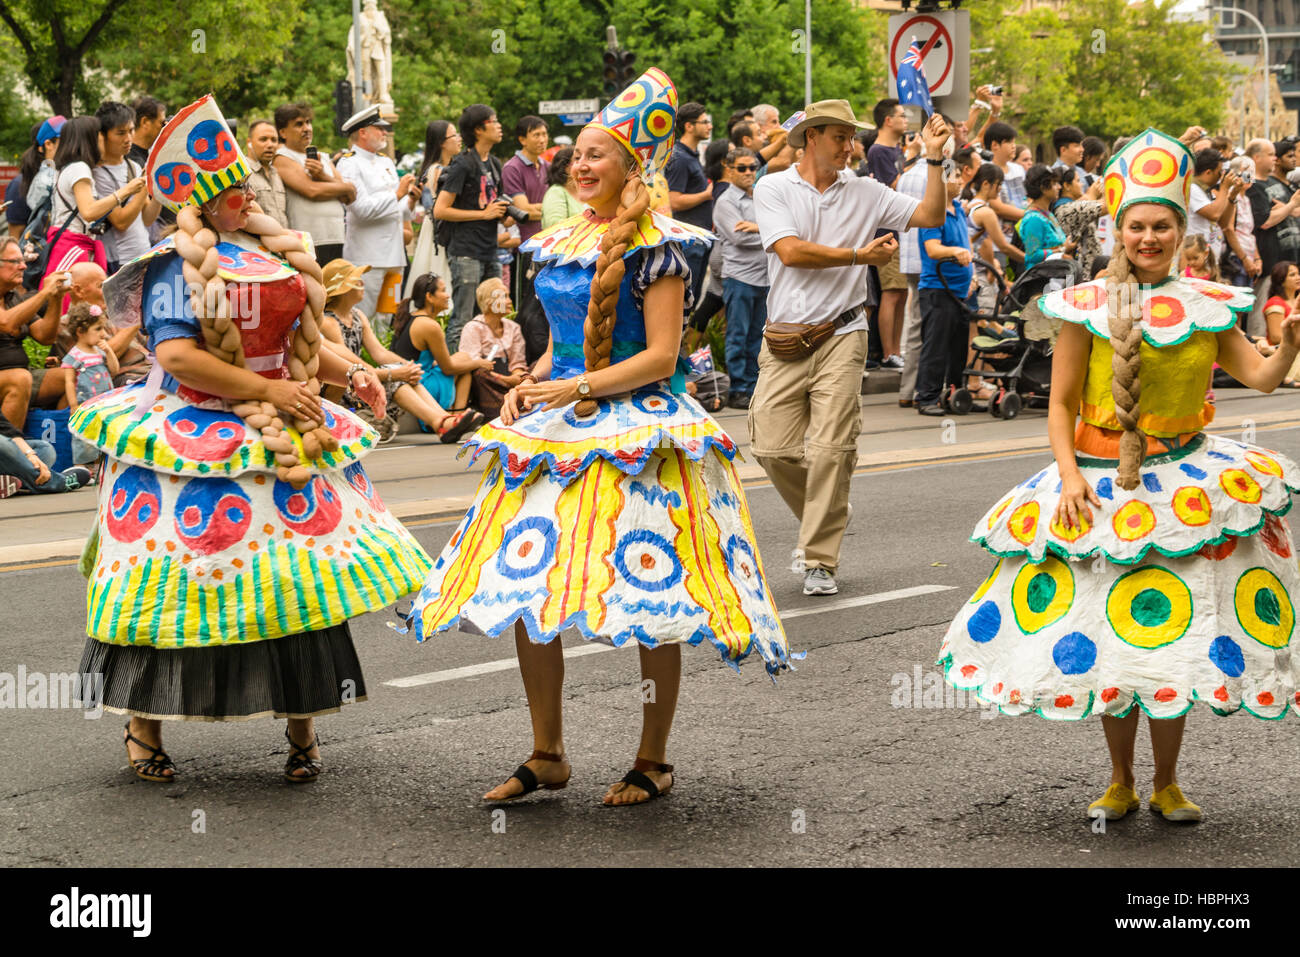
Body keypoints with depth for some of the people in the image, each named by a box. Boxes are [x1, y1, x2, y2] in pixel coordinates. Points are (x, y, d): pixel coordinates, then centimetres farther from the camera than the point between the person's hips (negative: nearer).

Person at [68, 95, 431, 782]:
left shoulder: (277, 255, 13)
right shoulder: (178, 266, -8)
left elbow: (303, 341, 21)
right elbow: (177, 356, -17)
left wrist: (349, 374, 2)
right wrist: (267, 390, -17)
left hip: (281, 438, 6)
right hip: (195, 437, -6)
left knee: (299, 581, 2)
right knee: (176, 583, 0)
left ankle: (302, 725, 12)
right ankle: (143, 724, 14)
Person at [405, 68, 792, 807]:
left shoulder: (653, 247, -8)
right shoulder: (561, 244, 14)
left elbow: (661, 357, -13)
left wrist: (574, 388, -17)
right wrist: (527, 388, 5)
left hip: (635, 432, -8)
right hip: (556, 434, 8)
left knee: (649, 603, -4)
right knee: (523, 588, 4)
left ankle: (654, 761, 9)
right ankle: (547, 757, 15)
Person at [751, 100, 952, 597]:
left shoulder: (864, 192, 9)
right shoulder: (773, 188, 2)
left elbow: (931, 215, 9)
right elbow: (790, 251, -11)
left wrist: (934, 159, -1)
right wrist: (860, 255, -8)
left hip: (841, 336, 0)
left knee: (830, 451, -10)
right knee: (774, 449, -3)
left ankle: (820, 560, -2)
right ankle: (822, 523, 25)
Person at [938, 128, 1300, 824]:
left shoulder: (1207, 307, 1)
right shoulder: (1088, 307, -4)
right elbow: (1060, 403, -2)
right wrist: (1069, 473, -14)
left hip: (1186, 485, 1)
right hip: (1100, 487, -1)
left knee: (1175, 632, 3)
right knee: (1106, 638, 4)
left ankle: (1167, 782, 19)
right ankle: (1120, 780, 21)